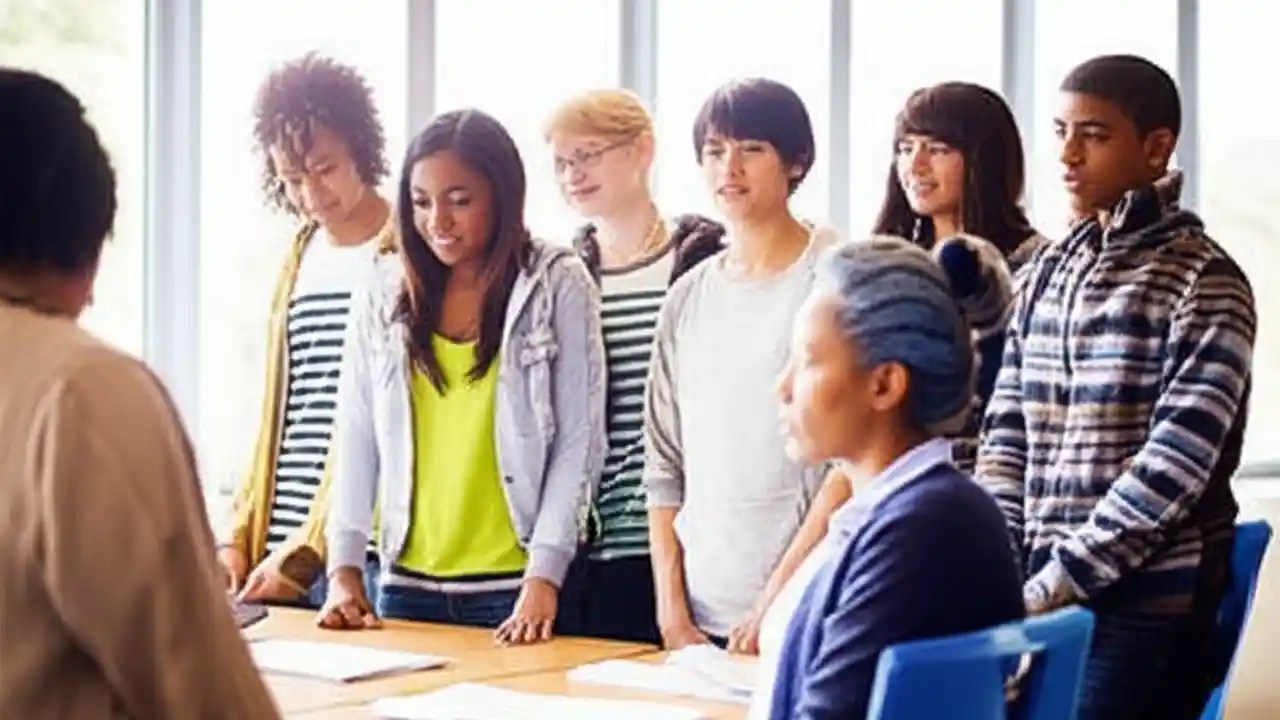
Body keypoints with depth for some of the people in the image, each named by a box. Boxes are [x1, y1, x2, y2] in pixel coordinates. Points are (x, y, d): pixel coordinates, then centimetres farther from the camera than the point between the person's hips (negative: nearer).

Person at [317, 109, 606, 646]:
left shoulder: (558, 287, -3)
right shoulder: (385, 293, 7)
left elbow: (580, 442, -6)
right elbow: (356, 436, 7)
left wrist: (544, 580, -13)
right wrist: (344, 568, -1)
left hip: (515, 586, -3)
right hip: (407, 583, 3)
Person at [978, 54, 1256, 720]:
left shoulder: (1205, 284, -7)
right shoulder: (1047, 271, 11)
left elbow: (1175, 465, -14)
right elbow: (1007, 429, 11)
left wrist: (1054, 583, -16)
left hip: (1147, 603, -5)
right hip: (1041, 592, 5)